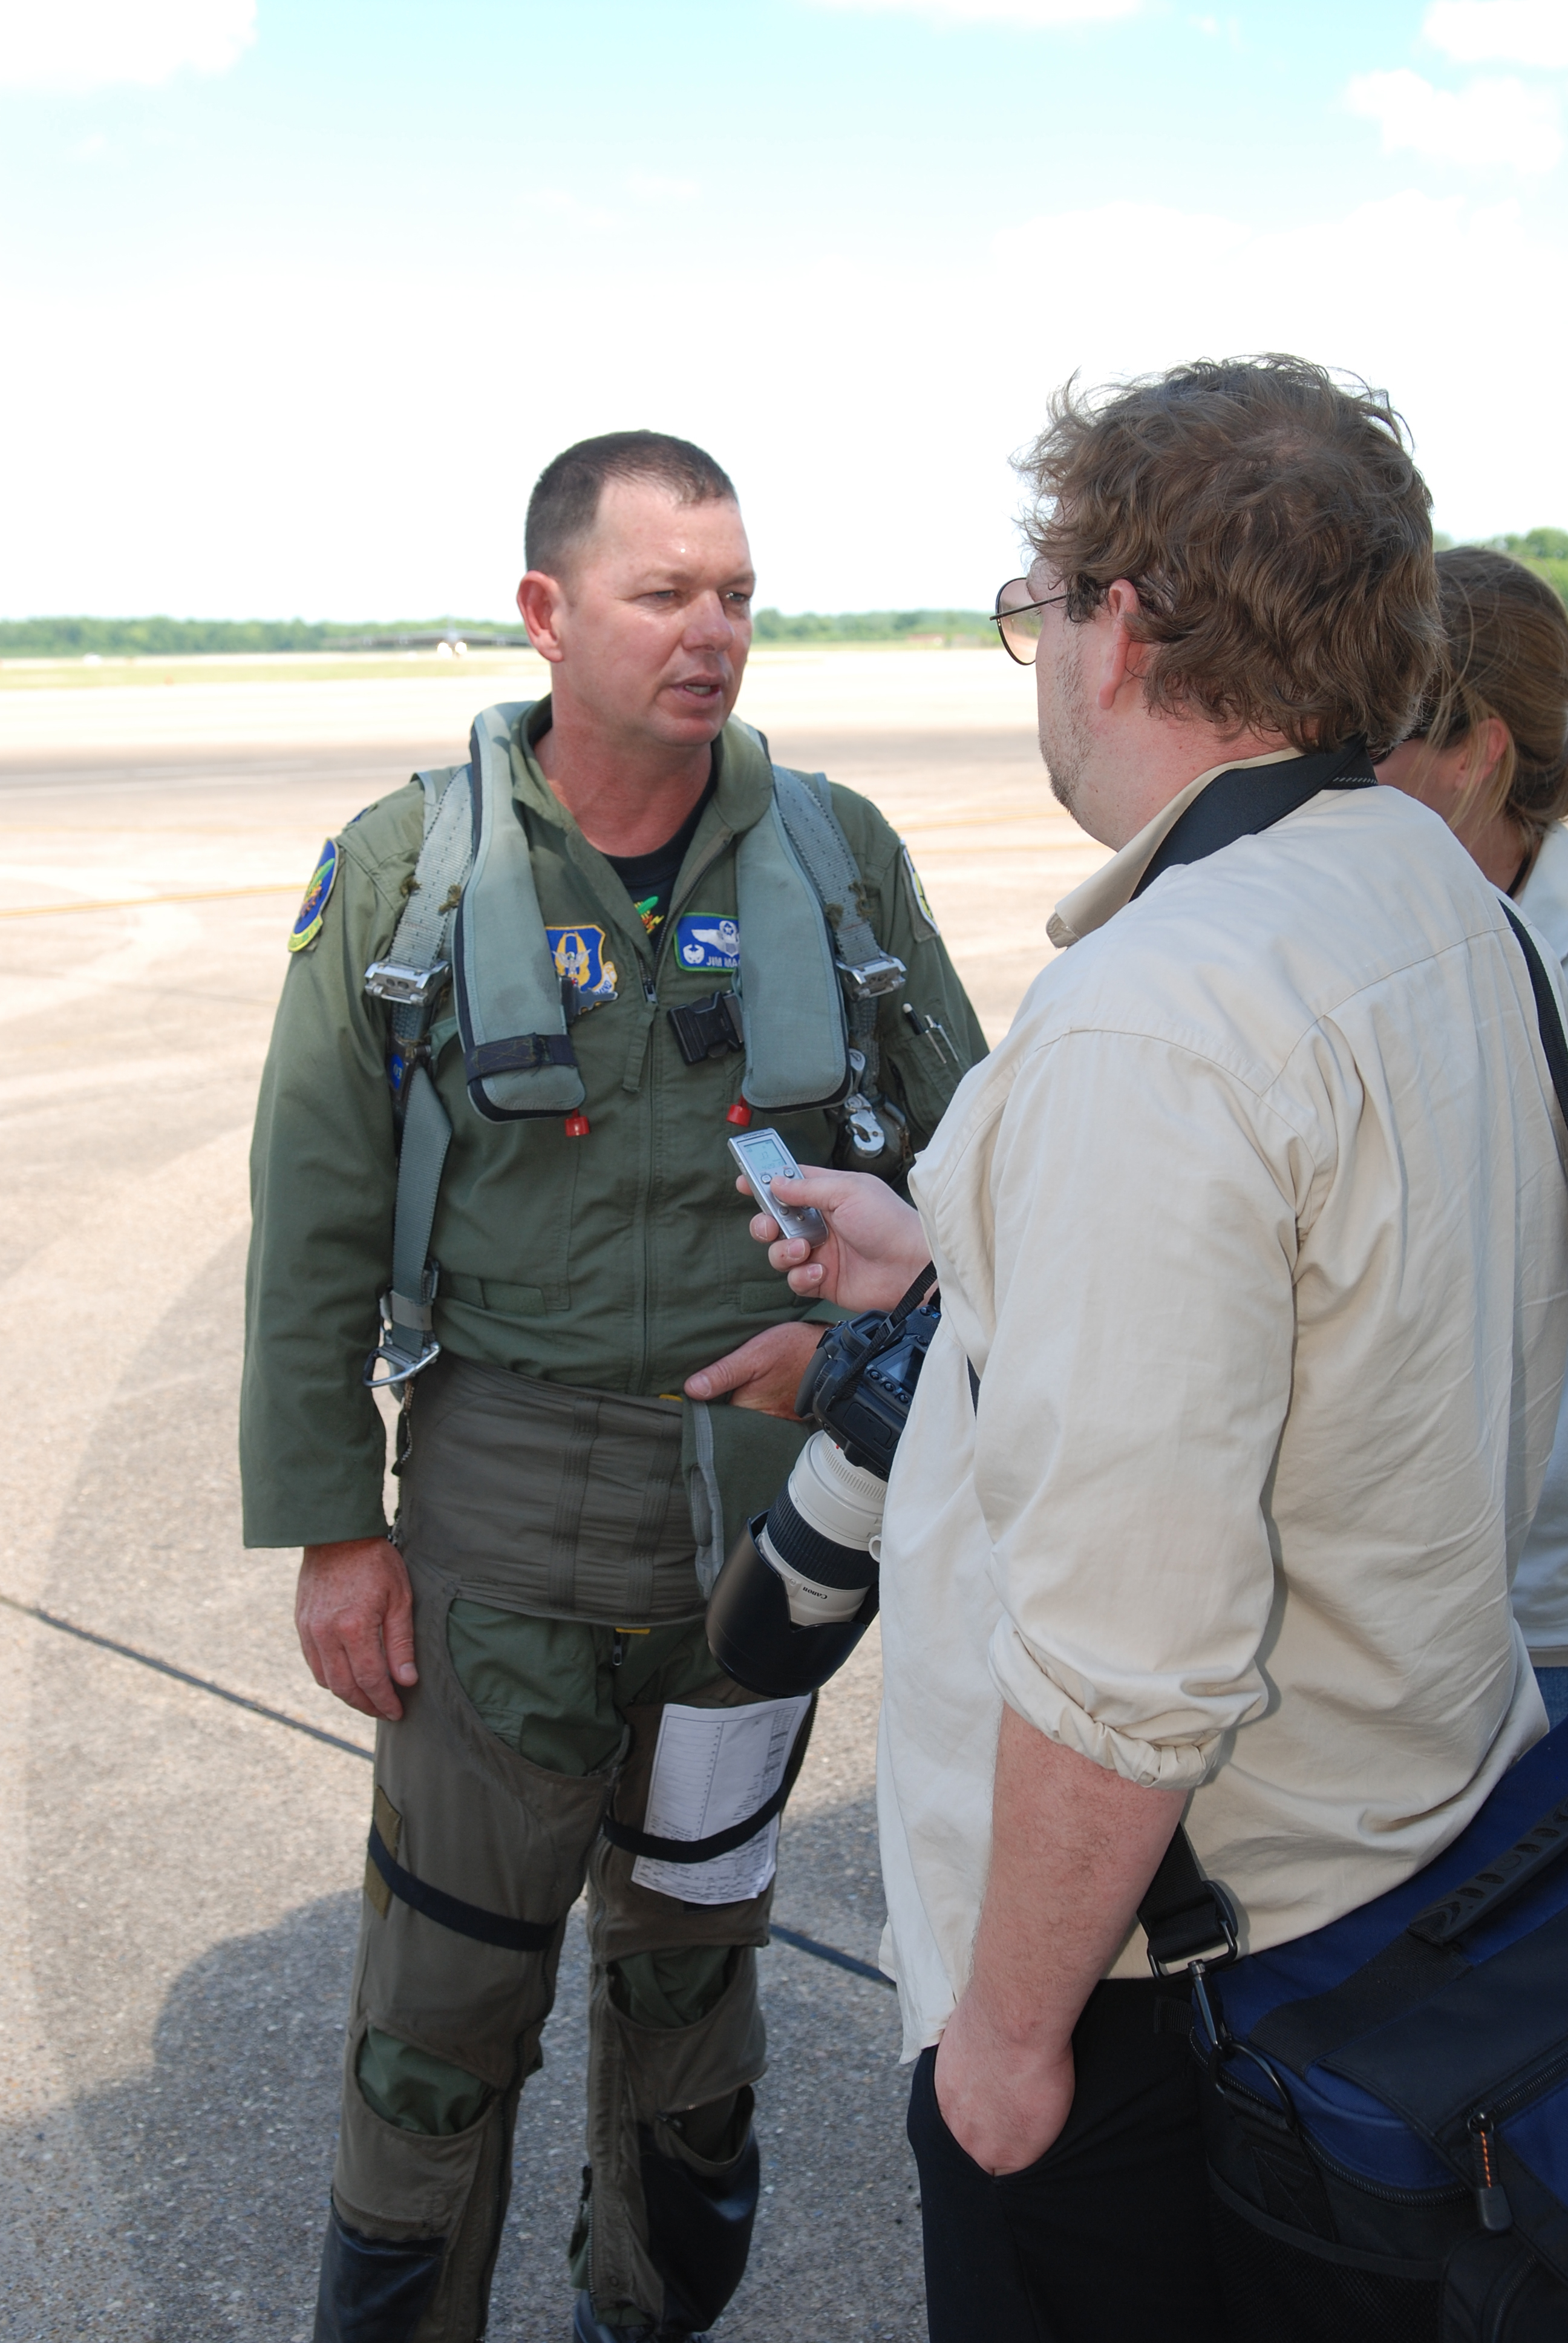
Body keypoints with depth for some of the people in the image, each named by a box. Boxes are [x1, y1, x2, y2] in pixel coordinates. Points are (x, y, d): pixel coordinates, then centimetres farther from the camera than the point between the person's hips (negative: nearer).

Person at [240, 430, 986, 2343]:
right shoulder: (405, 868, -5)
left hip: (772, 1489, 3)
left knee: (694, 1938, 19)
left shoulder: (836, 853, 0)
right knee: (448, 1975, 5)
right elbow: (315, 1228, -3)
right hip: (507, 1510, -2)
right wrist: (328, 1524, -5)